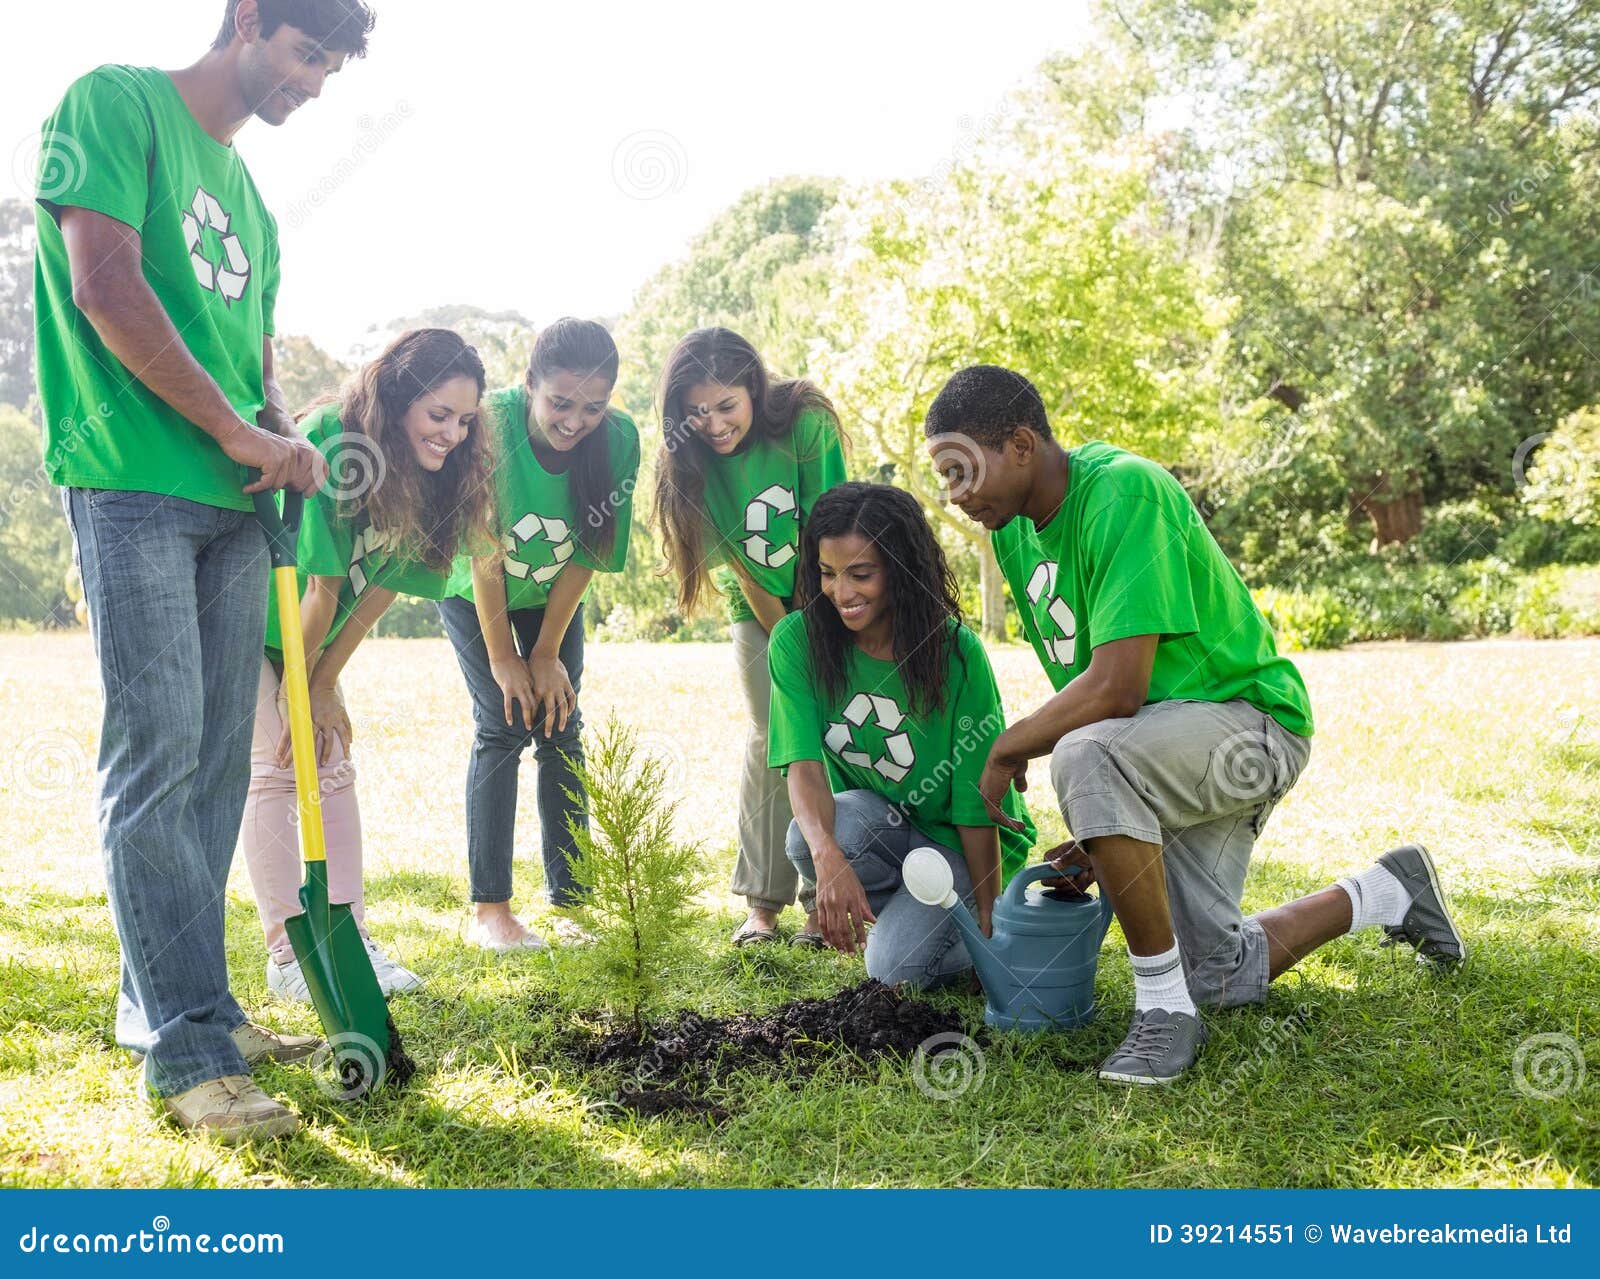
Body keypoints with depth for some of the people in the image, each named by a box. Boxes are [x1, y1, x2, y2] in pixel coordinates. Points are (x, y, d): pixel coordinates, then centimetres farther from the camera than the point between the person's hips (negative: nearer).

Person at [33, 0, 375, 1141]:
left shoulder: (248, 192, 22)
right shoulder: (116, 103, 0)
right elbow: (107, 289, -11)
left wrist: (285, 444, 3)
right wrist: (241, 435, -10)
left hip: (231, 504, 8)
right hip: (132, 488, -8)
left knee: (217, 763, 8)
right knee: (158, 757, -9)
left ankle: (181, 1009, 18)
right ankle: (188, 1055, -5)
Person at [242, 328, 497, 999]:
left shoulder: (426, 477, -10)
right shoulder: (326, 446, -31)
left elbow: (380, 588, -8)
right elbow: (322, 586, -25)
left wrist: (324, 684, -9)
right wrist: (301, 686, -17)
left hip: (306, 636, 7)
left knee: (334, 766, 1)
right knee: (276, 767, -11)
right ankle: (287, 956, -6)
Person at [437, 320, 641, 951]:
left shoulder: (619, 440, -26)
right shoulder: (491, 426, -34)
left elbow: (587, 555, -17)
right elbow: (484, 554, -26)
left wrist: (547, 654, -14)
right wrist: (503, 660, -19)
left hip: (553, 593, 3)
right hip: (475, 591, -3)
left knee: (561, 729, -3)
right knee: (504, 725, -11)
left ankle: (568, 903, 3)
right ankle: (489, 908, -6)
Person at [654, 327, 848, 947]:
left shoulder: (806, 423, -23)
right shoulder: (691, 462, -15)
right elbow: (737, 562, -11)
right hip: (759, 611, 2)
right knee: (772, 738, -9)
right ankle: (762, 901, -3)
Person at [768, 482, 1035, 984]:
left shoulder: (957, 654, -21)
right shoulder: (798, 642, -14)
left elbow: (977, 803, -17)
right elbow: (804, 762, -23)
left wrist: (988, 916, -14)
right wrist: (827, 855, -42)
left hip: (956, 840, -3)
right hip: (874, 822, 3)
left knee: (895, 968, -24)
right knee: (809, 838, -31)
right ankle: (907, 913, 1)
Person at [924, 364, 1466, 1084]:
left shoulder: (1123, 492, -26)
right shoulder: (1013, 529, 1)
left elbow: (1115, 688, -34)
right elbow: (1076, 689, 7)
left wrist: (1007, 749, -19)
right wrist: (1102, 832, 2)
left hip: (1249, 720, -9)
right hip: (1159, 744, 9)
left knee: (1086, 757, -39)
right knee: (1219, 979, 15)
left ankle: (1165, 1008, -23)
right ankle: (1388, 893, 39)